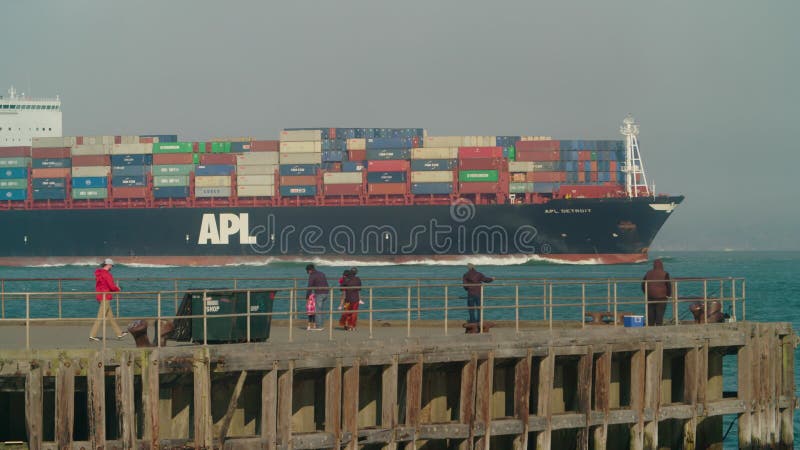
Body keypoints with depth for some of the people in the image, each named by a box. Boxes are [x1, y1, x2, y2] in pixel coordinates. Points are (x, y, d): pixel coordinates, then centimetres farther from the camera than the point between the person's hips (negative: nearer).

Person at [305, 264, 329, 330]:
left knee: (317, 311, -5)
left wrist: (307, 297, 1)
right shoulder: (322, 274, 18)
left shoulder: (312, 276, -7)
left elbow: (309, 287, -9)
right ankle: (321, 325, 11)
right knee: (322, 310, 11)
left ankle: (318, 326, -7)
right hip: (325, 293, 8)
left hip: (319, 294, -8)